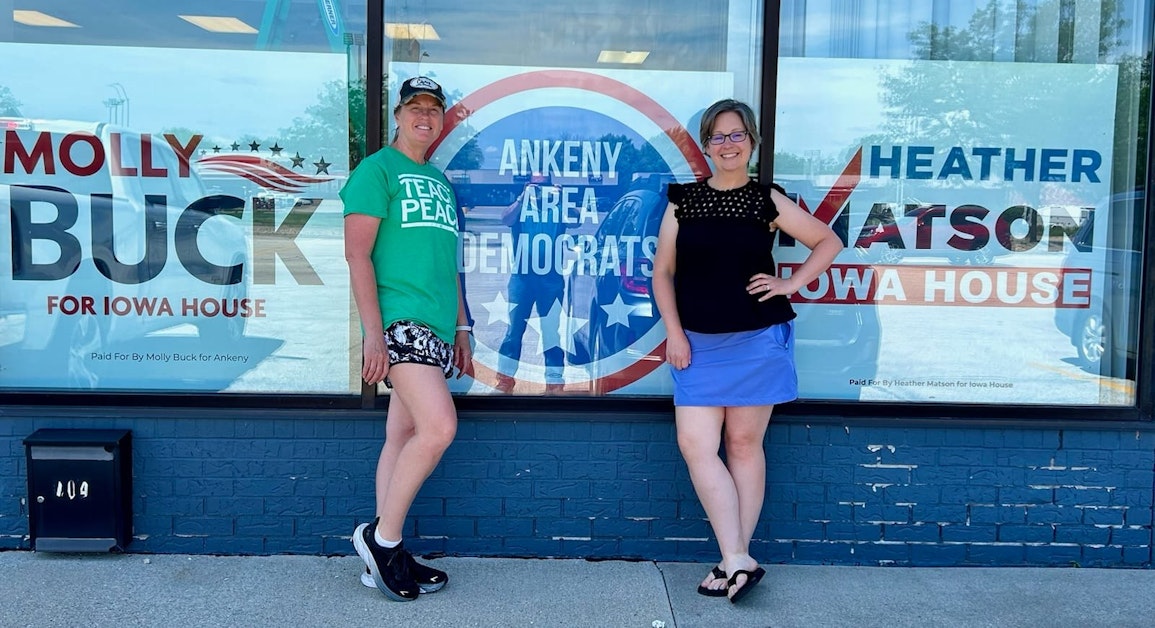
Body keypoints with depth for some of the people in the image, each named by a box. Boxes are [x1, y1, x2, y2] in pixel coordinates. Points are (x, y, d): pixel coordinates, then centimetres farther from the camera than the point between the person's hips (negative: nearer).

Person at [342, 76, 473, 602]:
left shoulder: (439, 181, 22)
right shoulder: (377, 170, -1)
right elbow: (357, 253, -9)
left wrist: (461, 329, 20)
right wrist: (373, 332, -16)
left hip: (435, 329, 8)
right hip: (399, 321, -7)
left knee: (403, 438, 9)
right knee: (439, 427, -18)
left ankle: (386, 558, 17)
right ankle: (381, 536, -1)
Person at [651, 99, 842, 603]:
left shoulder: (768, 201, 1)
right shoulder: (684, 200, 5)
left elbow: (829, 242, 10)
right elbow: (663, 271, 5)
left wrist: (791, 284, -2)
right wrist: (673, 333, -4)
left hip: (758, 340, -2)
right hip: (698, 343, 2)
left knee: (744, 445, 5)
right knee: (695, 445, -6)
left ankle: (736, 559, 15)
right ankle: (739, 562, 2)